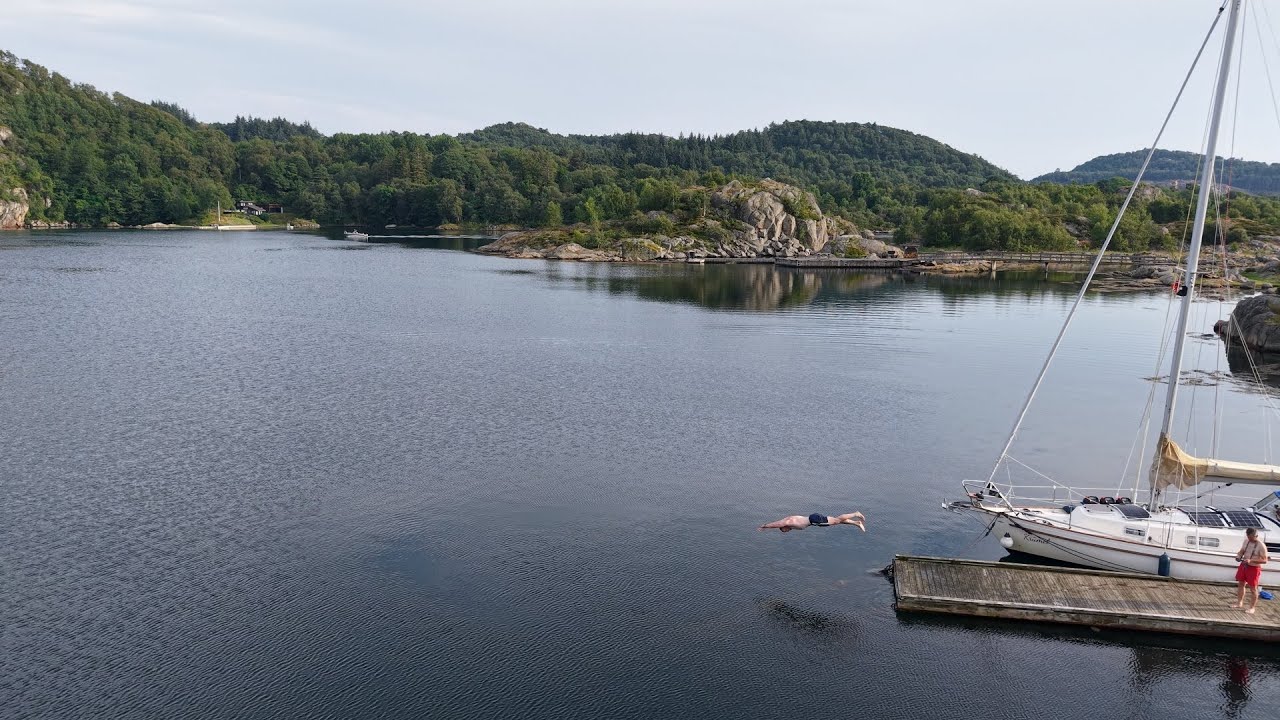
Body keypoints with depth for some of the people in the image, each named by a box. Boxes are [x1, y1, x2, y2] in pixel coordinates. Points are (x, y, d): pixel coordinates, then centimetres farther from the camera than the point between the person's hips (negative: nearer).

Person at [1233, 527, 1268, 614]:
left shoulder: (1261, 546, -19)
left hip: (1254, 568, -6)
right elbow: (1241, 551, 12)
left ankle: (1252, 607, 17)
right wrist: (1238, 556, -10)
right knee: (1240, 584, 16)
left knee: (1253, 588, 5)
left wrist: (1251, 560, -31)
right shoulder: (1246, 541, 1)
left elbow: (1264, 560, -21)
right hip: (1243, 565, 6)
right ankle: (1239, 603, 31)